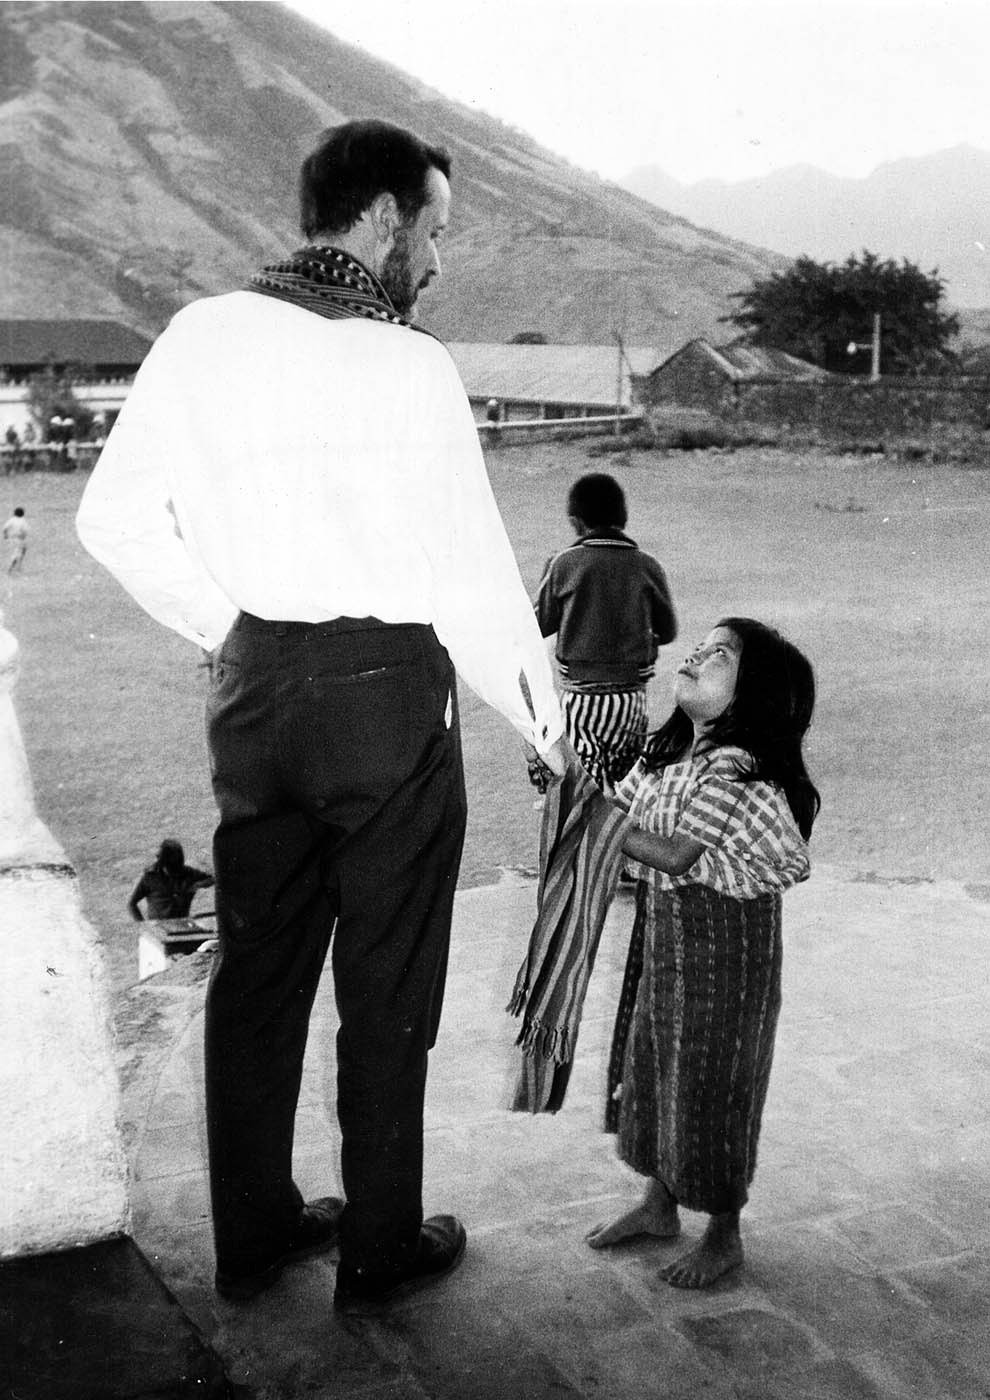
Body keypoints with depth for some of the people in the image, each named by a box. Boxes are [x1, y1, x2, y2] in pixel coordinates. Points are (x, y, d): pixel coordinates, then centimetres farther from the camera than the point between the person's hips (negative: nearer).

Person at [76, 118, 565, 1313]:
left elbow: (114, 517, 3)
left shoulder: (201, 338, 1)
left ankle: (253, 1233, 30)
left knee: (257, 968, 16)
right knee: (385, 990, 9)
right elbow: (469, 573, -11)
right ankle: (379, 1250, 24)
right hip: (387, 689, -5)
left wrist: (228, 628, 12)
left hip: (253, 687, 5)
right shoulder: (409, 367, -14)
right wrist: (543, 720, 3)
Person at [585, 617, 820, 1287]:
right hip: (664, 937, 8)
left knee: (711, 1086, 6)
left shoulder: (738, 769, -23)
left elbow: (677, 855, -25)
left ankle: (725, 1235, 25)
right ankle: (659, 1204, 39)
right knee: (653, 1069, 19)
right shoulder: (668, 750, 4)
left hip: (724, 953, -8)